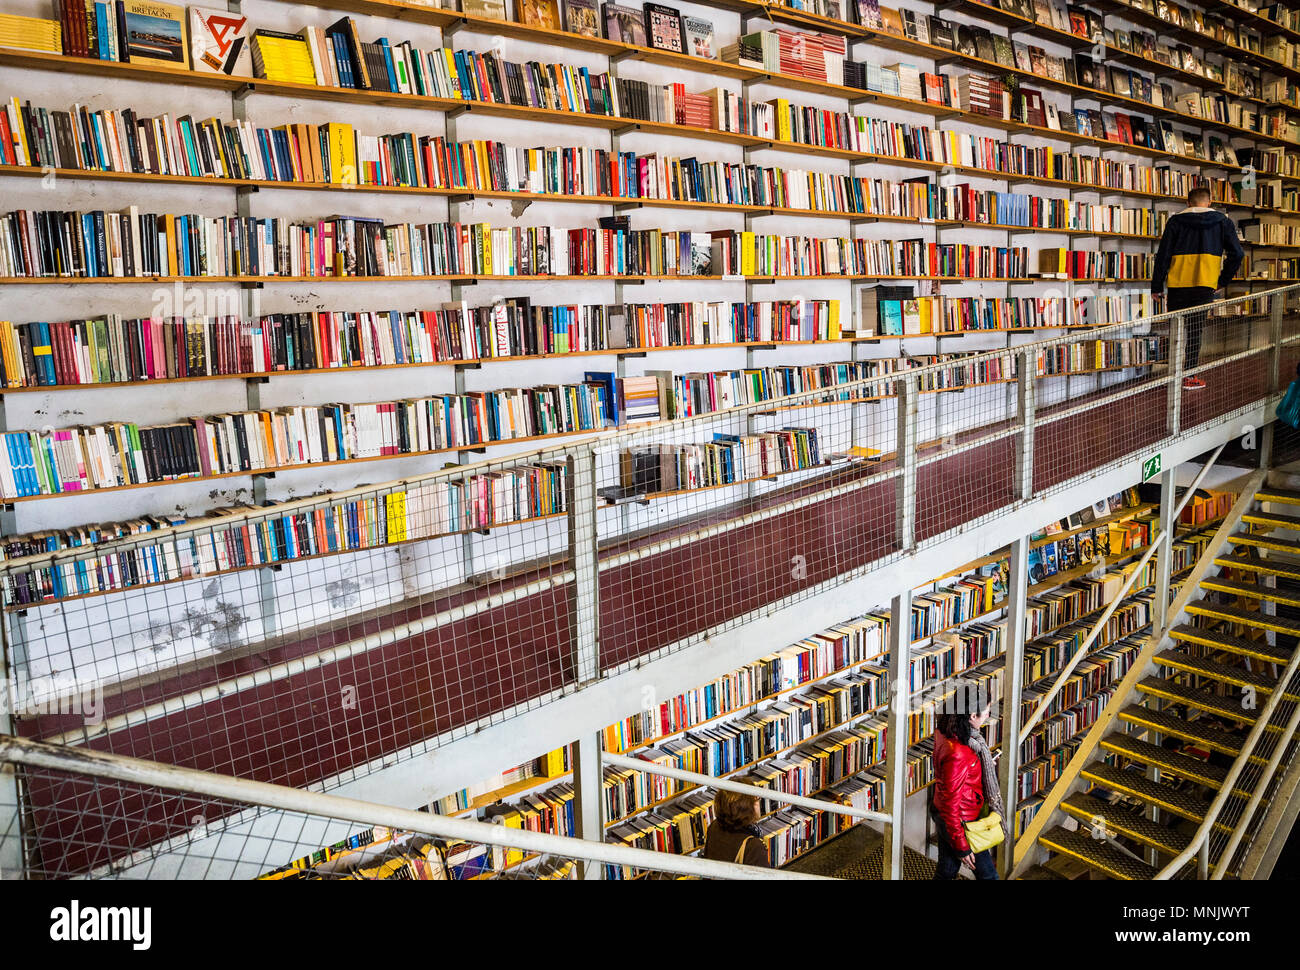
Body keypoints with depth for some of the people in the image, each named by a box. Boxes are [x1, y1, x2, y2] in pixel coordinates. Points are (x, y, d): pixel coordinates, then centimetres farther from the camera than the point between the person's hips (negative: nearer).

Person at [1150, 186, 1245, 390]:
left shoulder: (1176, 220, 6)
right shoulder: (1222, 221, 8)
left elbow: (1163, 254, 1)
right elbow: (1236, 254, 3)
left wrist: (1156, 286, 4)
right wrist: (1223, 280, 14)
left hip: (1178, 284, 0)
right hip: (1205, 284, 0)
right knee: (1195, 330, 3)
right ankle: (1189, 377, 2)